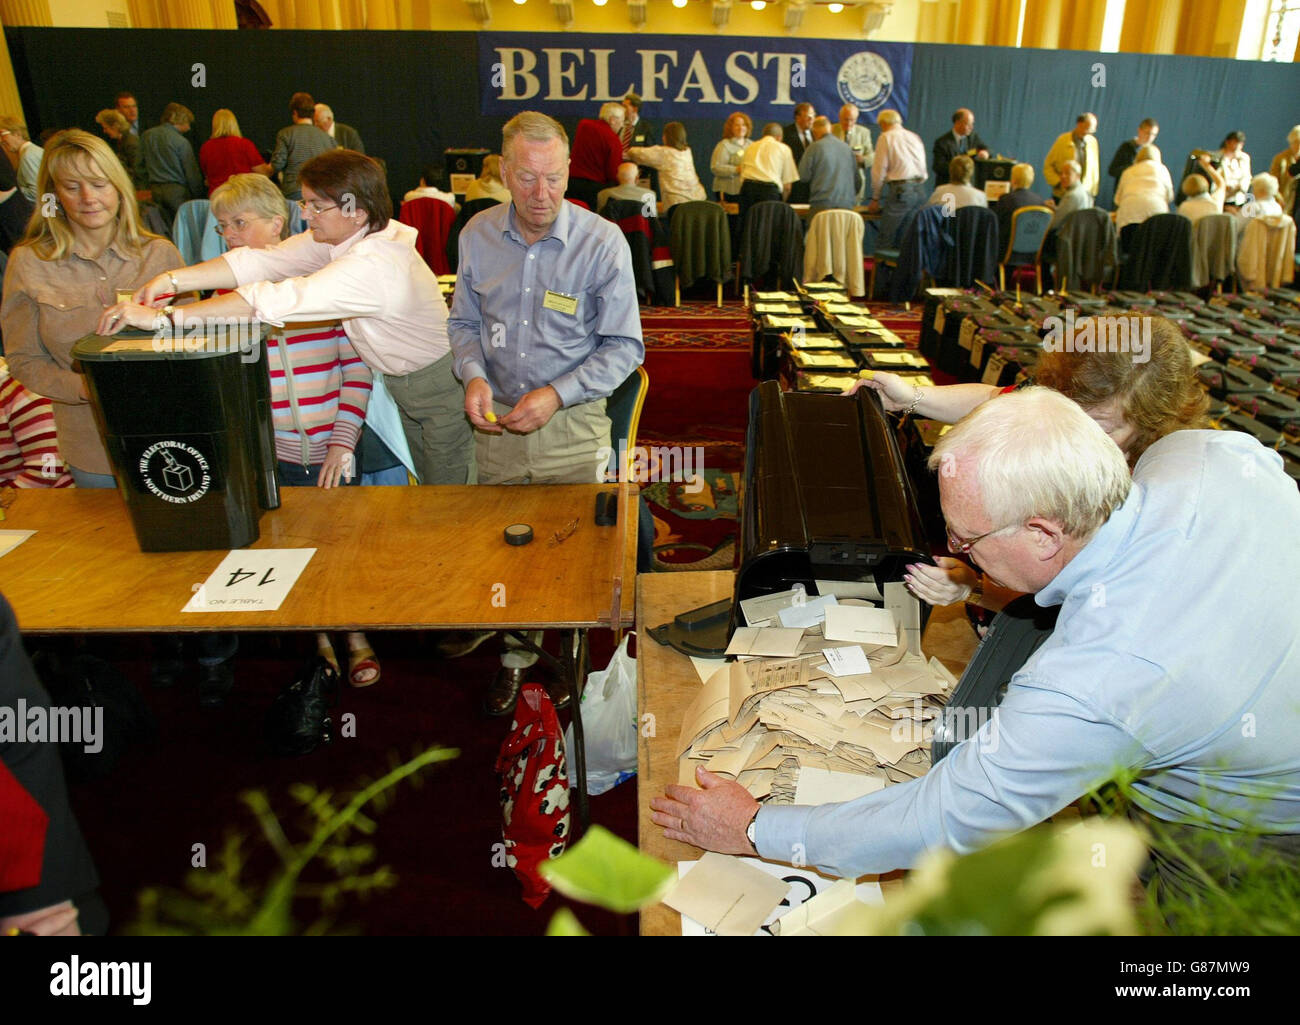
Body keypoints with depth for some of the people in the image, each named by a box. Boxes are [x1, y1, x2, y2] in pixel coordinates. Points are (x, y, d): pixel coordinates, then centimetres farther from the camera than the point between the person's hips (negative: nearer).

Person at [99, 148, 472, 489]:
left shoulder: (375, 264, -34)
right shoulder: (337, 237, -5)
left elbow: (278, 300, -40)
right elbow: (264, 261, -9)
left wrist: (165, 317, -39)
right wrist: (172, 279, -19)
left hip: (442, 387, -8)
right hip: (402, 385, 9)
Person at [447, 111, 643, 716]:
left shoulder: (602, 242, -11)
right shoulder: (478, 236, 1)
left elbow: (624, 346, -8)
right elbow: (464, 322, 13)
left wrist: (556, 395, -19)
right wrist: (474, 376, -9)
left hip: (573, 425, -3)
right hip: (497, 422, 3)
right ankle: (516, 655, 35)